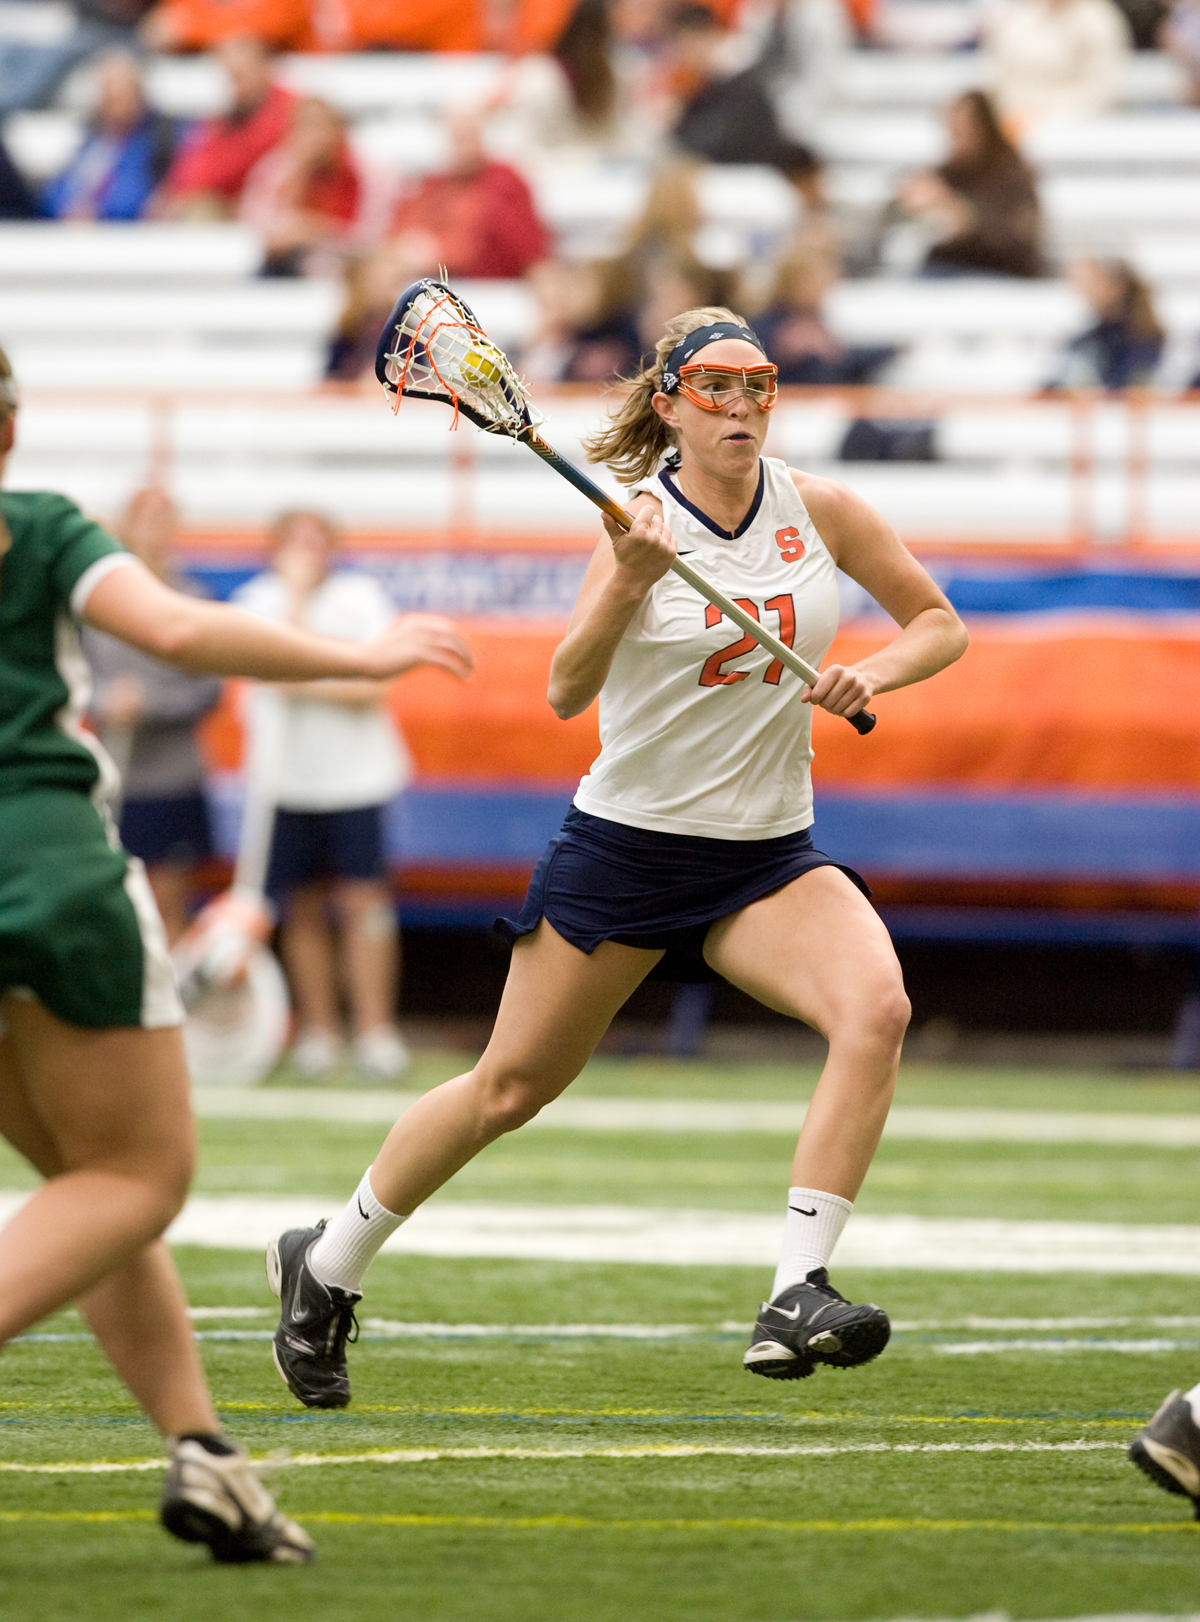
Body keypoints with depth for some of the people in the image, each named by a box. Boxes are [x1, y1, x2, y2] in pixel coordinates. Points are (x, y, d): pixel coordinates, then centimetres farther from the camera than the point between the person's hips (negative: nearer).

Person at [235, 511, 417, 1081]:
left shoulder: (361, 596, 1)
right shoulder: (260, 598, 4)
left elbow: (373, 686, -6)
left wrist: (306, 688, -11)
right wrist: (297, 592, -12)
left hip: (355, 773, -1)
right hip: (287, 777, 1)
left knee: (364, 900, -7)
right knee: (303, 908, 3)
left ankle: (375, 1031, -5)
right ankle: (318, 1030, 11)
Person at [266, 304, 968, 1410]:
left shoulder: (819, 509, -2)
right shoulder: (641, 516, -9)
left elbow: (939, 624, 9)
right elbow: (565, 693, -18)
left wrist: (875, 673, -11)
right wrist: (628, 584, -33)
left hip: (769, 854, 2)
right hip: (626, 849, -2)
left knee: (876, 1009, -27)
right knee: (512, 1088, 6)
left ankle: (797, 1298, -28)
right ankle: (326, 1268, 28)